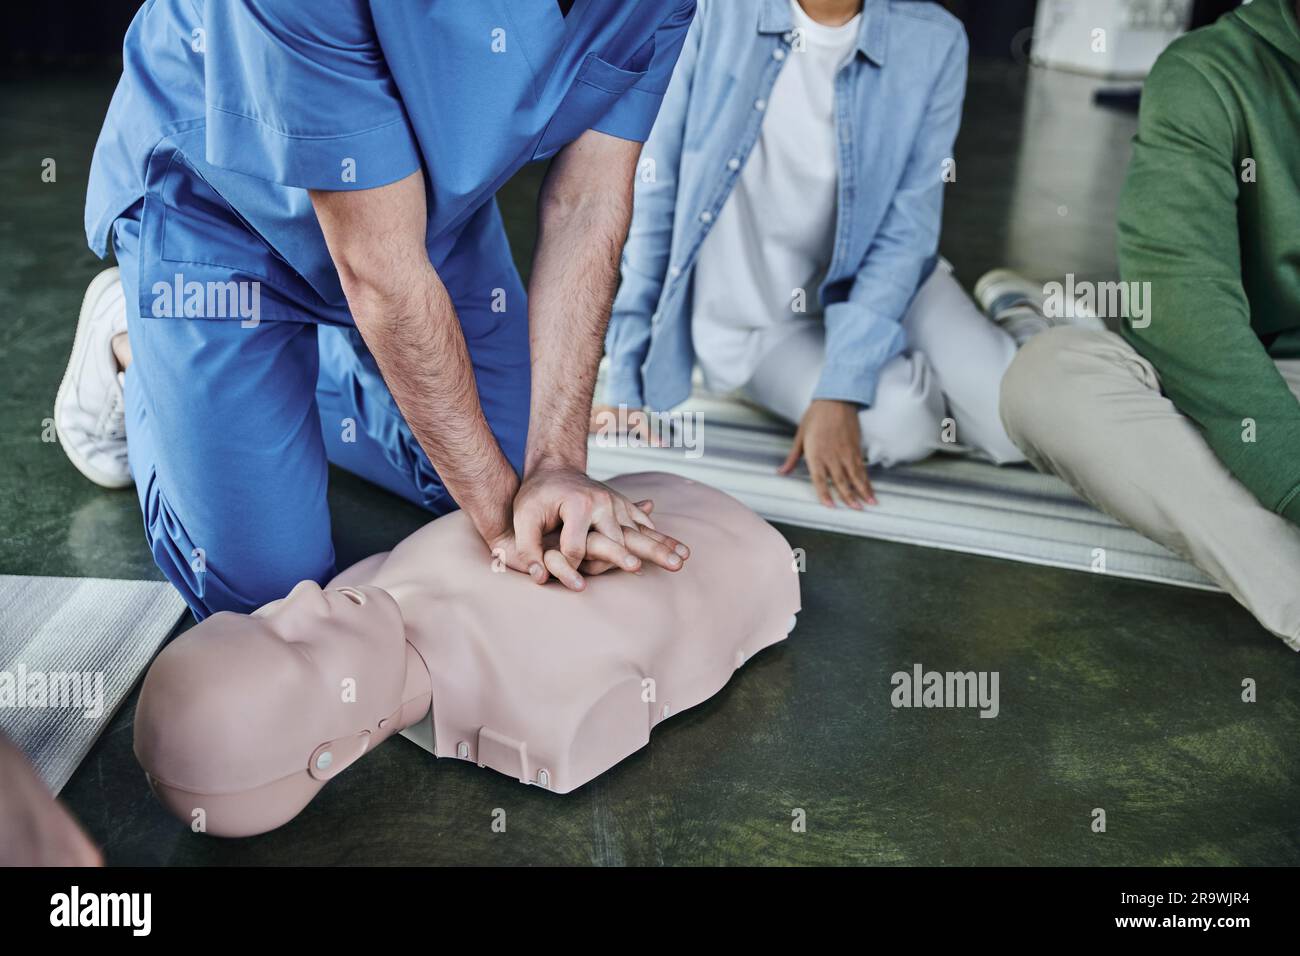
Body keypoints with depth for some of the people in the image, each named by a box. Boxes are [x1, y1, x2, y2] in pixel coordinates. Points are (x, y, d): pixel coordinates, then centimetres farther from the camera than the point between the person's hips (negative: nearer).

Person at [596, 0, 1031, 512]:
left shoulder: (932, 43, -13)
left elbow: (907, 230, -14)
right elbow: (652, 189, -10)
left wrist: (840, 390, -24)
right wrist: (625, 376, -10)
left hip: (879, 277, 2)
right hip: (757, 317, -1)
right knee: (897, 423, -28)